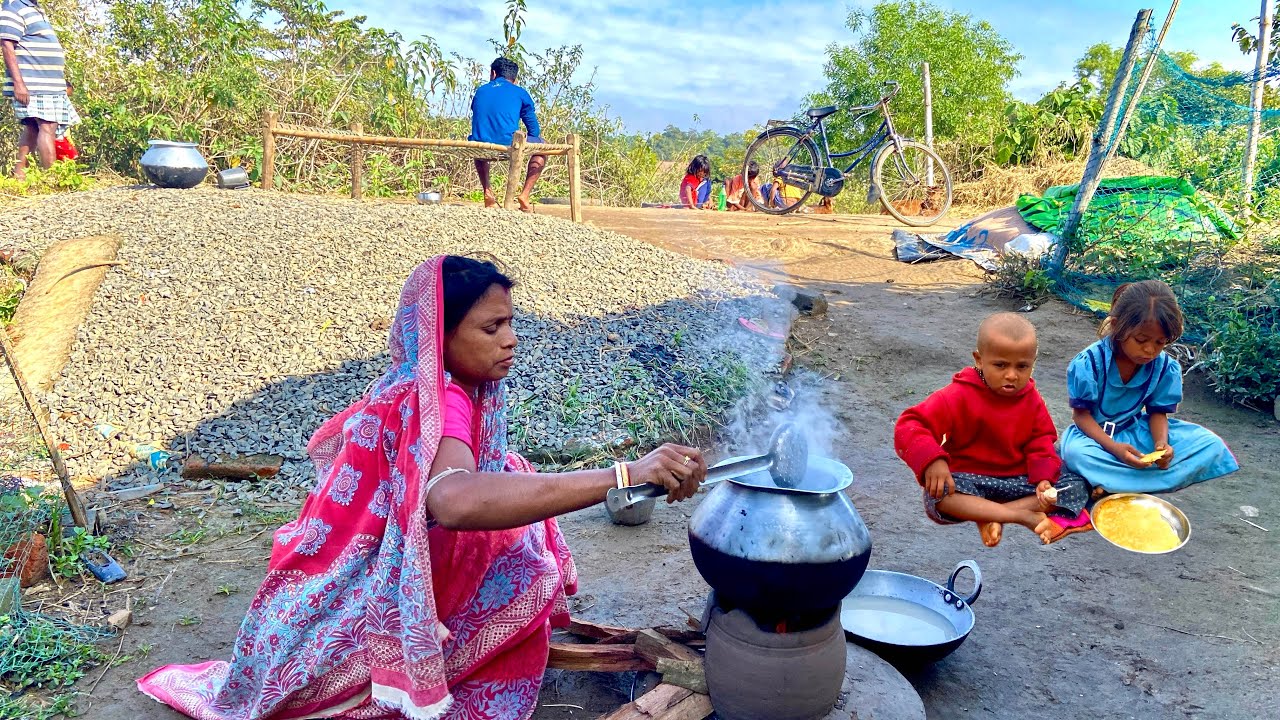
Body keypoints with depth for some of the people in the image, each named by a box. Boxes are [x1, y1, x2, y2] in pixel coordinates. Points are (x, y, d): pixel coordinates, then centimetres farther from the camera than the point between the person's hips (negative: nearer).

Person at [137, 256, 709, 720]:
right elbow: (454, 501, -51)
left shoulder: (420, 389, -2)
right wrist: (624, 475, -55)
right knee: (529, 574, -15)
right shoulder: (439, 403, -29)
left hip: (368, 585, 8)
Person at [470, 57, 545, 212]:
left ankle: (488, 193, 26)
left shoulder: (480, 91, 20)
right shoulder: (520, 93, 12)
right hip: (508, 146, -4)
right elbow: (534, 131, 15)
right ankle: (525, 196, 11)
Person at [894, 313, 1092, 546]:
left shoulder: (1031, 399, 2)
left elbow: (1040, 442, 4)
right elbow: (909, 426, -22)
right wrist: (932, 461, -39)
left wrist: (1044, 478, -17)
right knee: (938, 494, -35)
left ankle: (990, 516, -23)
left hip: (1019, 480, 5)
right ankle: (1025, 516, -31)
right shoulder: (959, 396, -14)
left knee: (1078, 487, -11)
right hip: (969, 480, -4)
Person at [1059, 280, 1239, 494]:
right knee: (1076, 453, -39)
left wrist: (1161, 443, -20)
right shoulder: (1089, 363, -20)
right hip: (1096, 433, -5)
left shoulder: (1166, 367, -8)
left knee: (1211, 445, -12)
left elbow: (1158, 411, 2)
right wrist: (1114, 448, -28)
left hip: (1138, 432, 5)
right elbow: (1081, 414, -14)